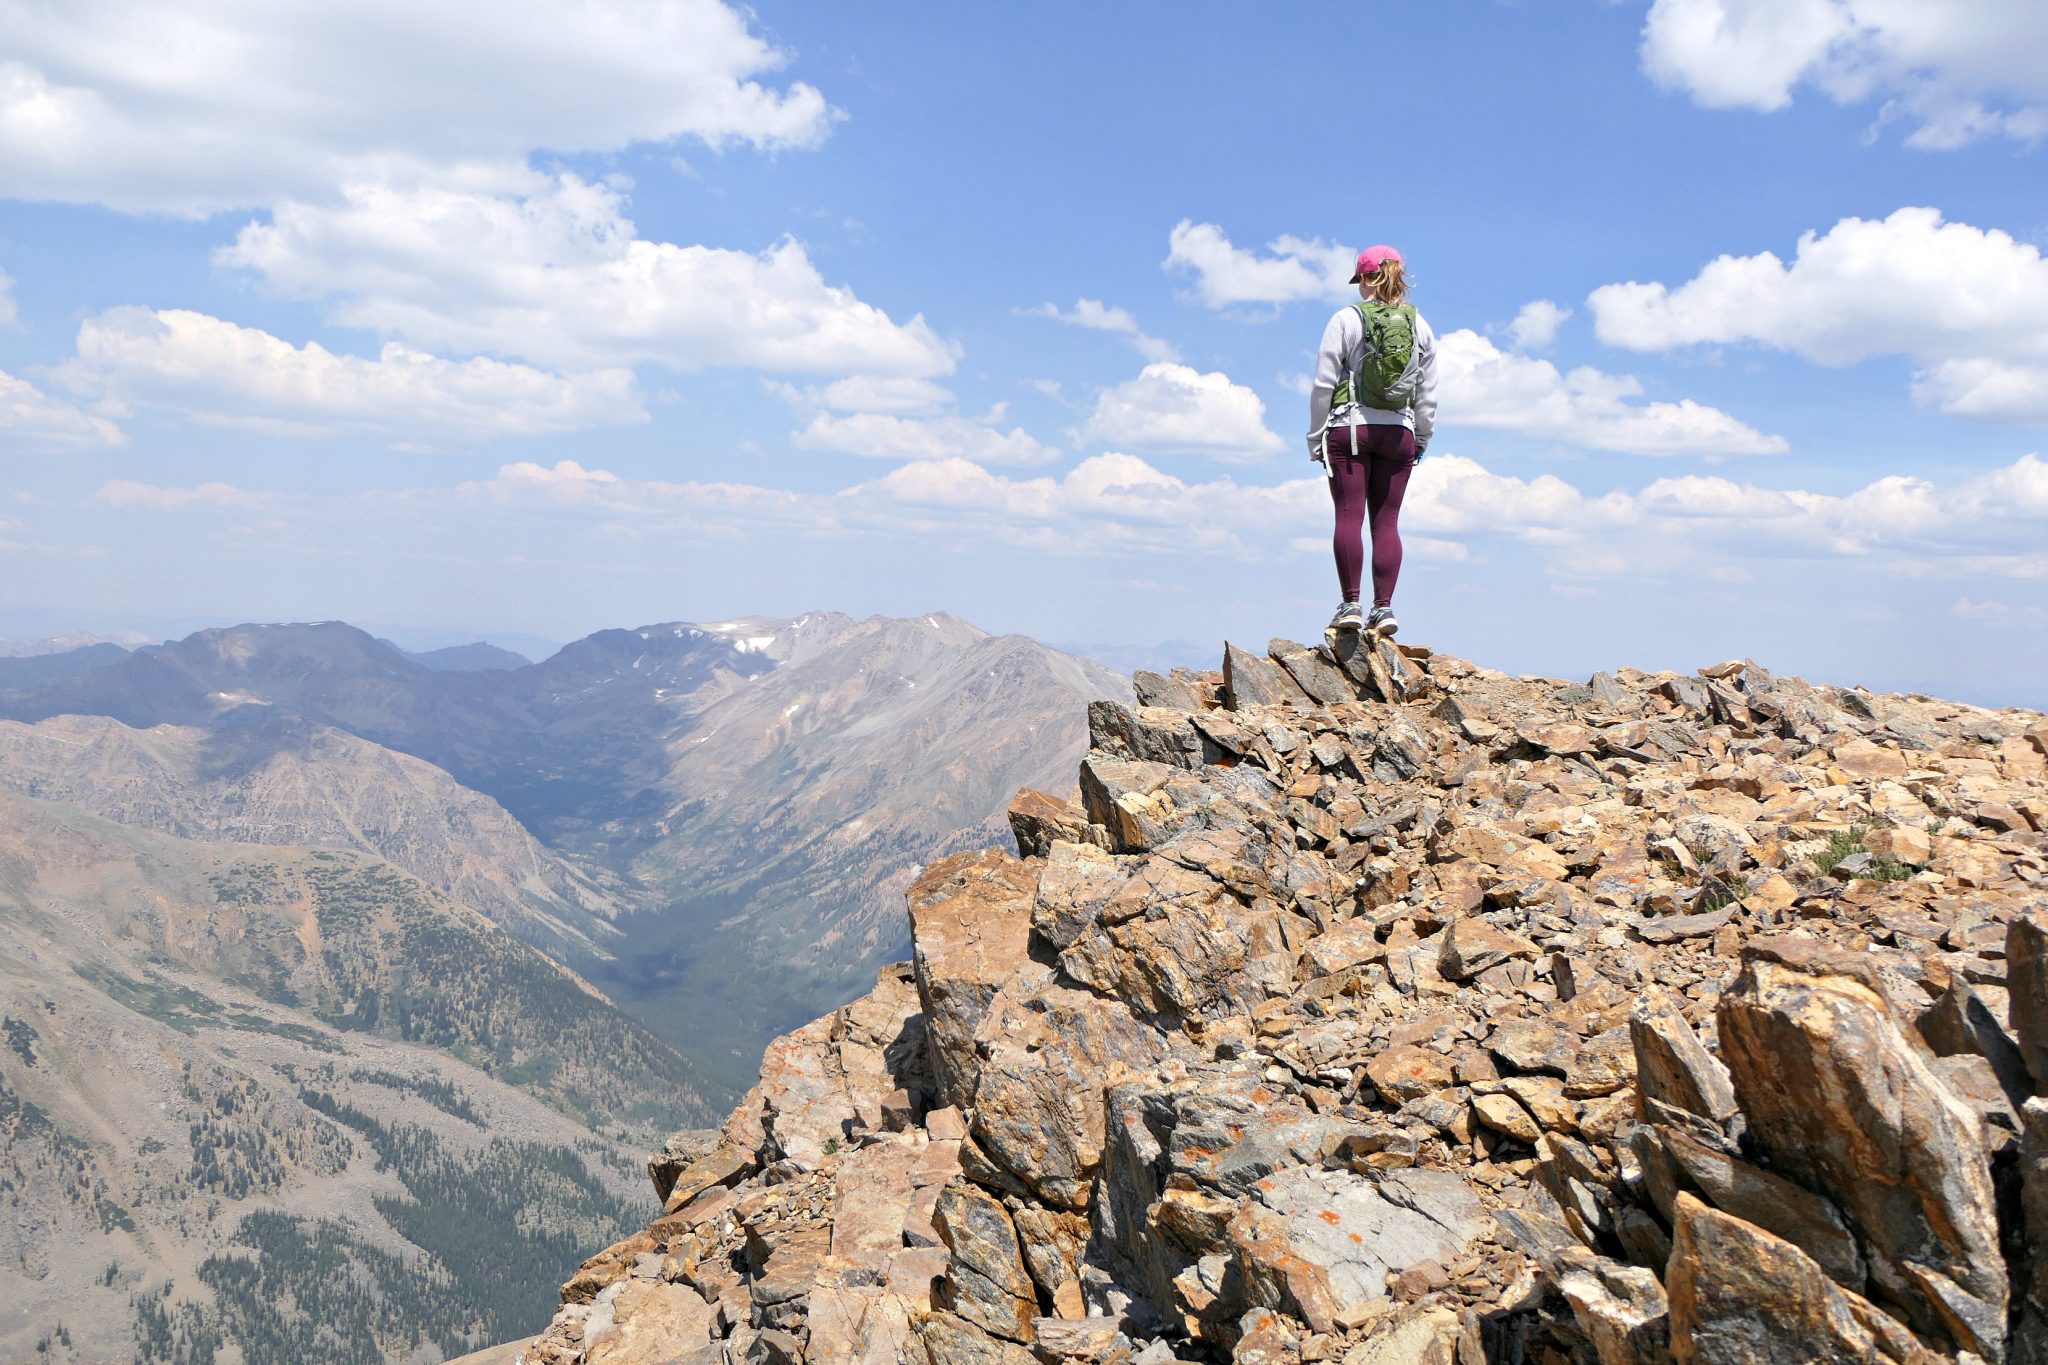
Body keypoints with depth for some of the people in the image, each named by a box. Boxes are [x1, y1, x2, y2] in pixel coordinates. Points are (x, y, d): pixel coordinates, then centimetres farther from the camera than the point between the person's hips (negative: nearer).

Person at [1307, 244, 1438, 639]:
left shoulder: (1346, 319, -2)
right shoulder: (1419, 325, 10)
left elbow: (1323, 383, -3)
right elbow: (1428, 392, 12)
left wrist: (1316, 437, 4)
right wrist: (1420, 440, 20)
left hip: (1349, 428, -3)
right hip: (1399, 431, 4)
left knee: (1349, 517, -3)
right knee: (1387, 521, 4)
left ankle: (1351, 604, -5)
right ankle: (1383, 606, 0)